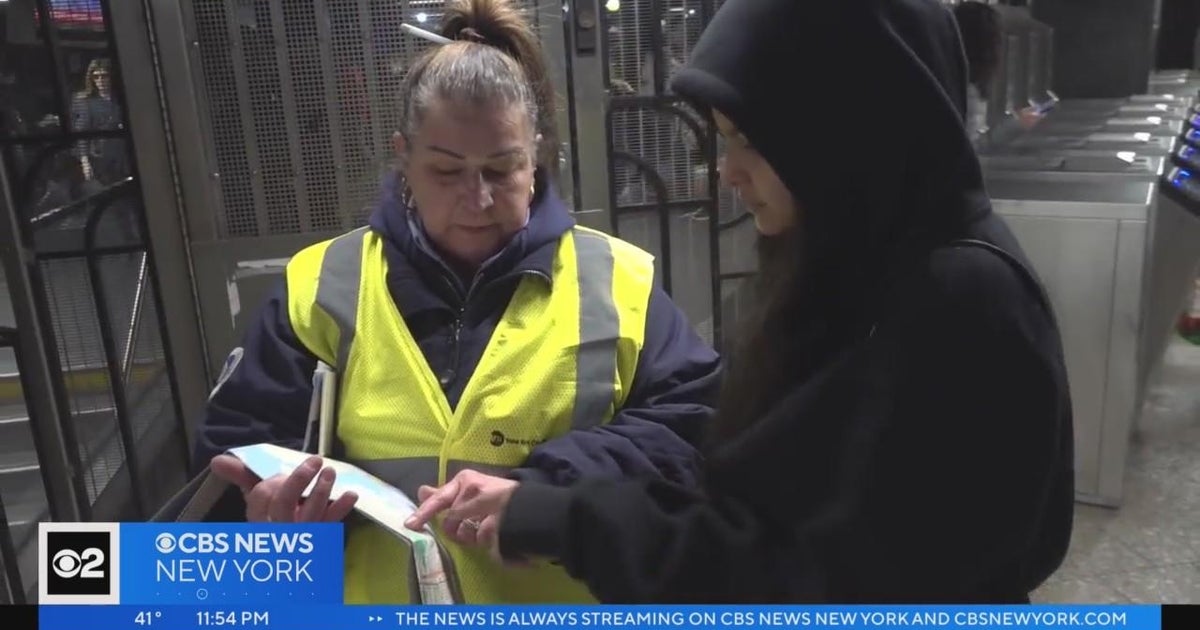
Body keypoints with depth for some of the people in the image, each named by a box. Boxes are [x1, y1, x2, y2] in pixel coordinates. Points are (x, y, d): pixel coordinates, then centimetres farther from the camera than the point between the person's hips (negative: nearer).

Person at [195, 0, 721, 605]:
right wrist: (270, 505, -17)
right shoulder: (323, 286, 1)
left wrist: (542, 490, -20)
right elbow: (242, 442, 5)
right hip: (373, 600, 4)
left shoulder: (616, 282, -3)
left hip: (574, 606, -2)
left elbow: (695, 424, -8)